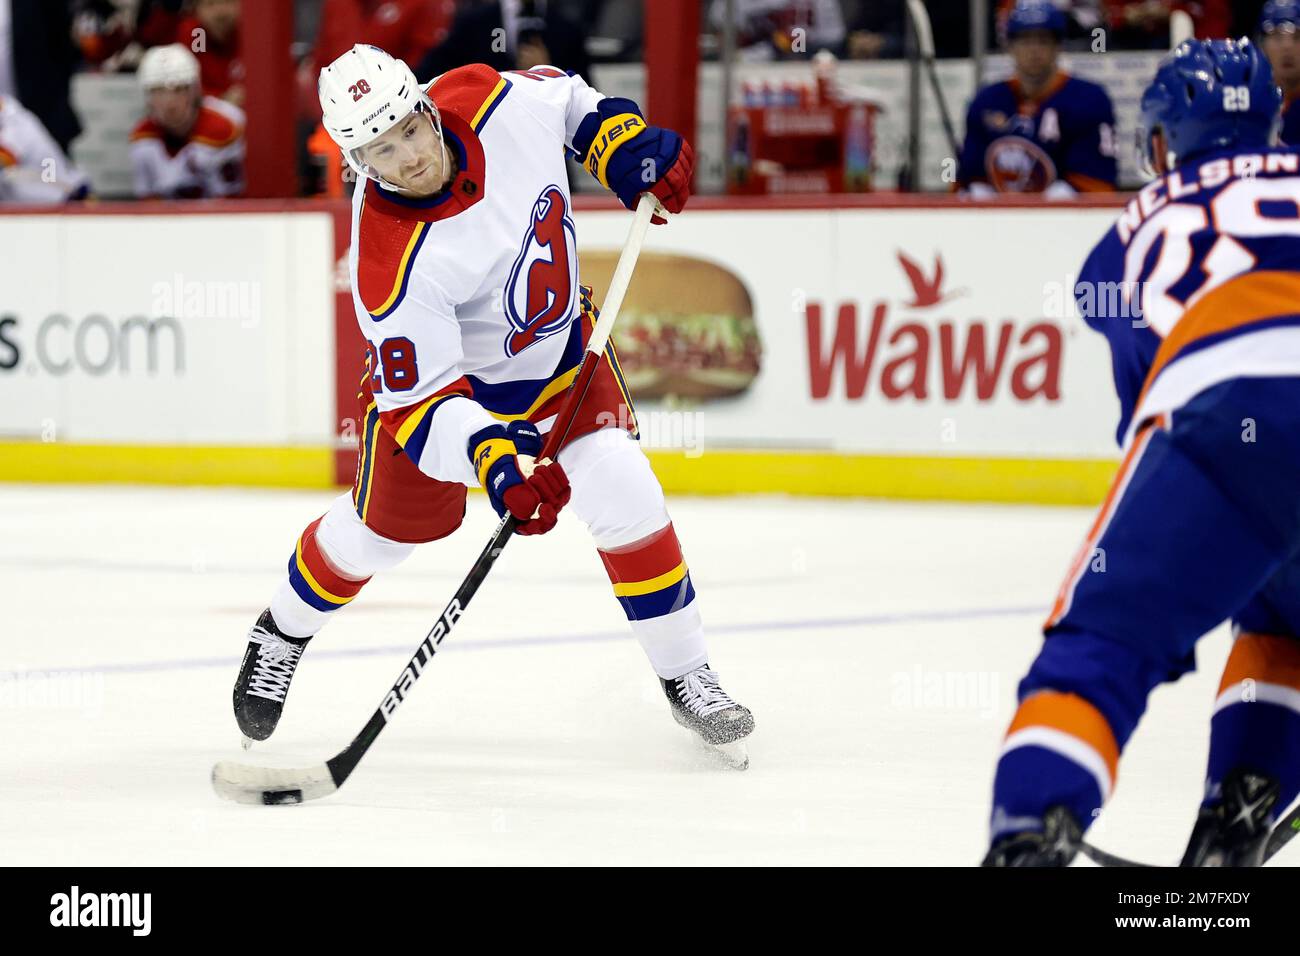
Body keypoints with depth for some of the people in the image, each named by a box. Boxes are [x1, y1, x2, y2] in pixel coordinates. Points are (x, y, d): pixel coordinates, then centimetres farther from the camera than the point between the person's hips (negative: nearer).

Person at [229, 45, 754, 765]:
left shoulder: (497, 103, -28)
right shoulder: (391, 266, -38)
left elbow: (567, 101, -1)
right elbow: (421, 400, -34)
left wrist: (631, 146, -11)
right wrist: (492, 460, -47)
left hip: (558, 343, 3)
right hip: (441, 368, -3)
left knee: (622, 493, -12)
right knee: (382, 528, 12)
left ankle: (685, 677, 2)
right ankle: (282, 633, 43)